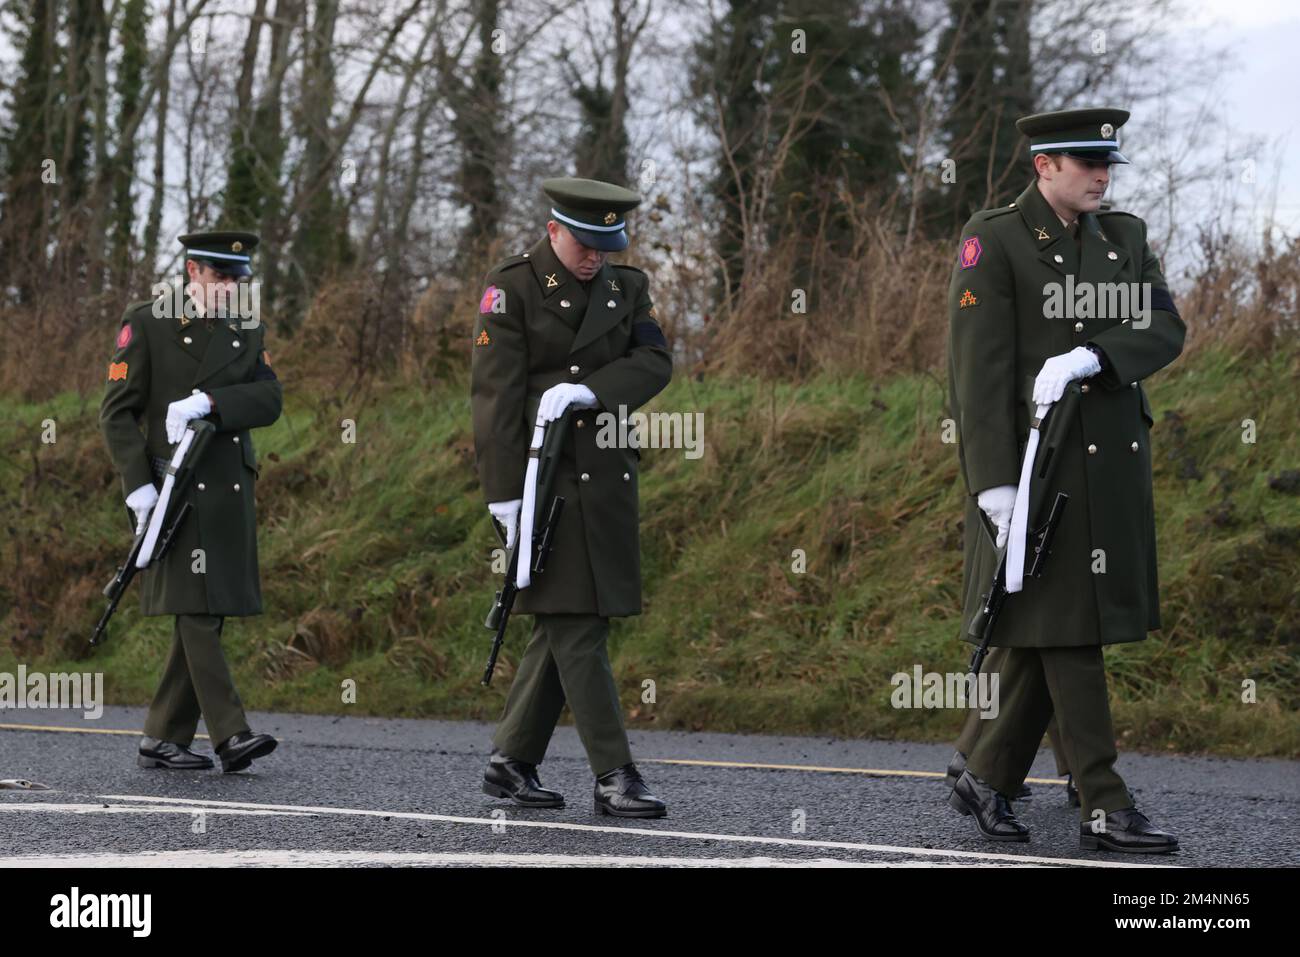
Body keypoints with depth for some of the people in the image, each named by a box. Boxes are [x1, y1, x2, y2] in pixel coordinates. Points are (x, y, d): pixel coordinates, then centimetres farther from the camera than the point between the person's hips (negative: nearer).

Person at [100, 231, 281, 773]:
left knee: (204, 618, 5)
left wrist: (207, 402, -20)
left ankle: (163, 740, 11)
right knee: (197, 613, -11)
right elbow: (116, 412, -4)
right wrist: (139, 487, -14)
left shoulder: (248, 333, 14)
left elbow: (269, 400, -3)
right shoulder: (147, 324, 0)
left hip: (230, 498, 6)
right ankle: (231, 736, -15)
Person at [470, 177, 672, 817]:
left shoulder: (626, 287, 12)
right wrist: (505, 494, -16)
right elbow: (495, 392, -10)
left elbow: (654, 361, -2)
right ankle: (614, 777, -11)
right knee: (577, 628, -9)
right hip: (543, 474, -6)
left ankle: (511, 763, 19)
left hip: (608, 477, 6)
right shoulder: (510, 288, -5)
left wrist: (588, 390, -20)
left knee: (563, 628, 8)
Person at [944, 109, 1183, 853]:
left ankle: (988, 781, 21)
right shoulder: (992, 242, -7)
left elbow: (1166, 330, -1)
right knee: (1068, 630, -5)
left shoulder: (1125, 238, 12)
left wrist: (1088, 356, -21)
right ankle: (1105, 806, -3)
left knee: (1056, 634, 9)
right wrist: (995, 484, -18)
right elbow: (978, 365, -12)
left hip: (1114, 461, 6)